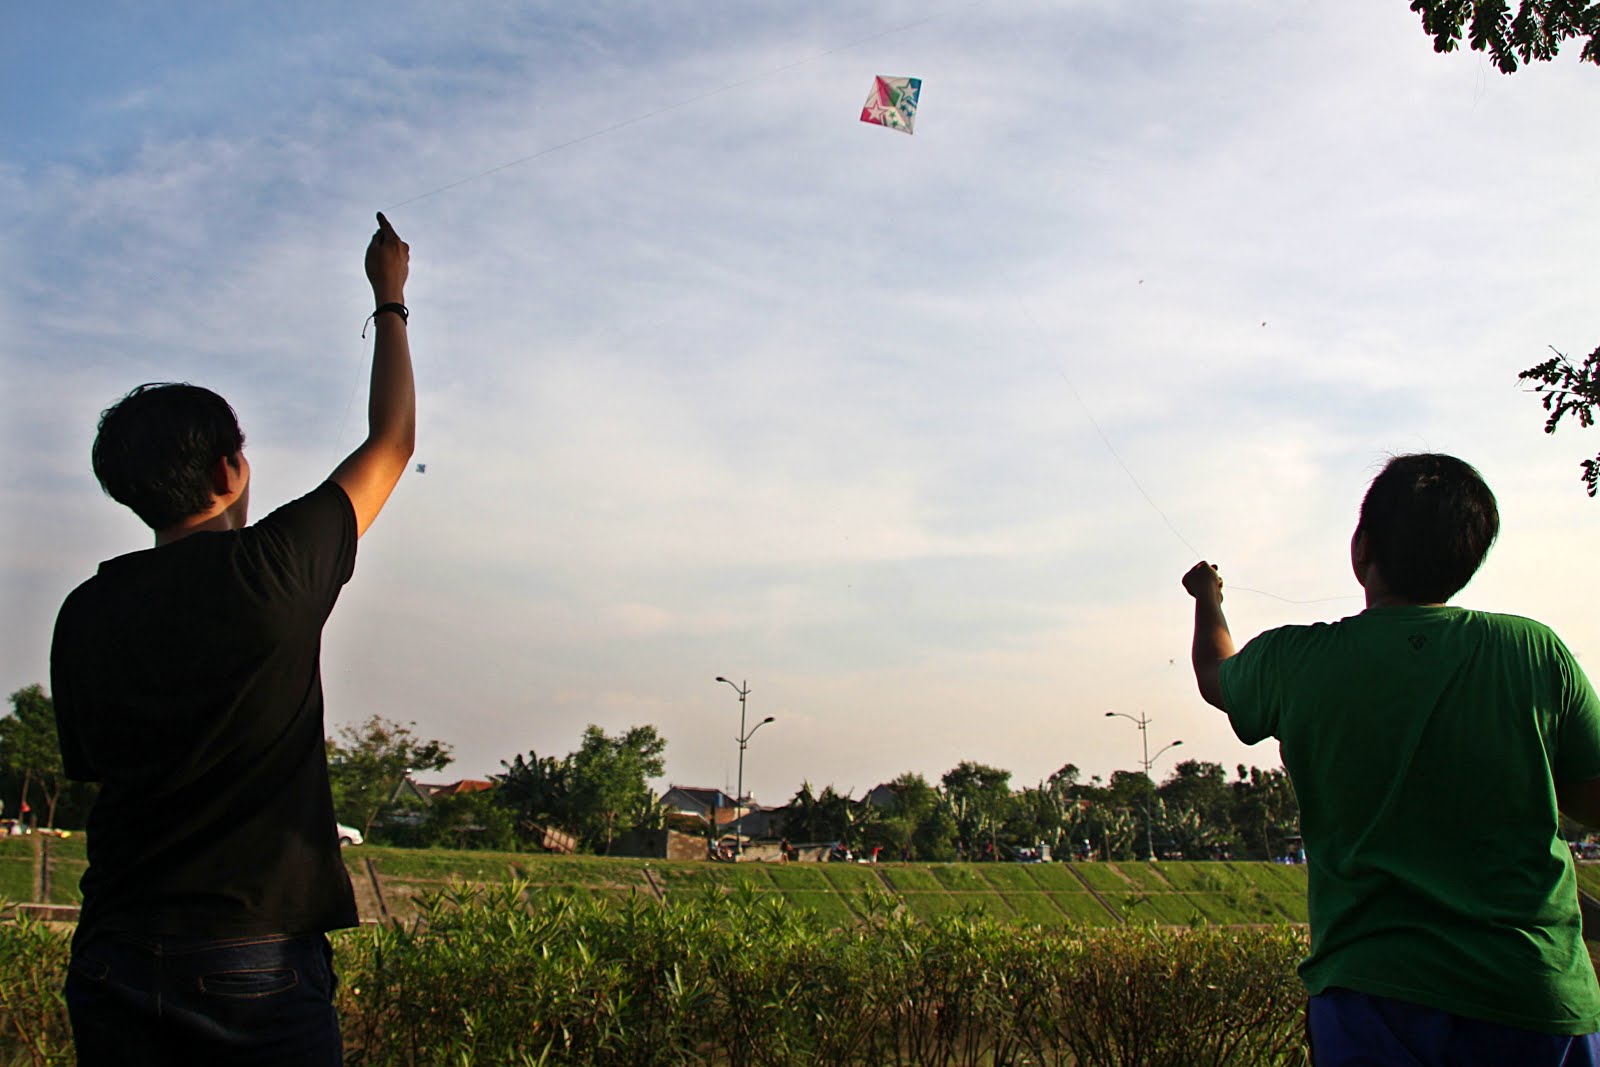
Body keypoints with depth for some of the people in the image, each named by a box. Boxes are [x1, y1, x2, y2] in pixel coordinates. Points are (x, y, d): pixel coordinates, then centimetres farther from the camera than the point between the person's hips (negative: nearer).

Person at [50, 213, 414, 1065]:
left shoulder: (85, 612, 4)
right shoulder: (272, 569, -9)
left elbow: (93, 766, 16)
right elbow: (391, 444, 6)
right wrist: (390, 300, 18)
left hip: (114, 957, 5)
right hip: (257, 958, -5)